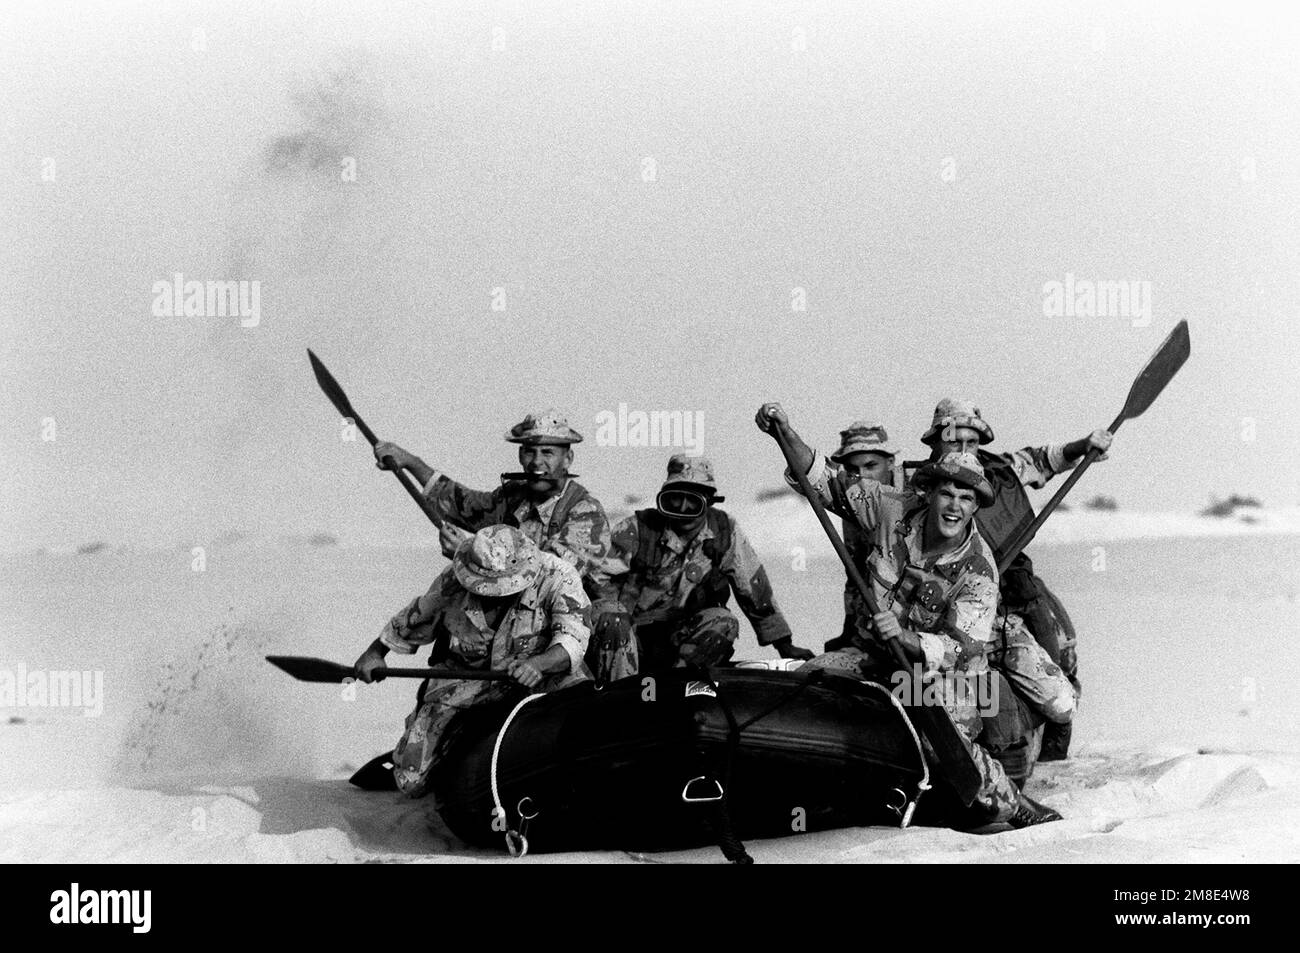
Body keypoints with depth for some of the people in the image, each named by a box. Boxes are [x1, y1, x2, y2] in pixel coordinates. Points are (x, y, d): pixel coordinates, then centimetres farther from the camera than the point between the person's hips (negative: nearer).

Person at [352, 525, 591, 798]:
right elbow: (416, 616, 5)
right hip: (464, 678, 1)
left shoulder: (558, 576, -24)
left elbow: (572, 640, -31)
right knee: (411, 780, -8)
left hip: (542, 673, 0)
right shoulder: (452, 582, -16)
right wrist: (375, 652, 15)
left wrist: (538, 663, -52)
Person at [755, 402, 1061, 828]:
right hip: (874, 650, 4)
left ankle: (1018, 811, -11)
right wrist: (787, 433, -22)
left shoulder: (978, 569, -19)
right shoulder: (895, 510, -11)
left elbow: (960, 649, -24)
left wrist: (905, 638, -43)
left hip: (939, 666, -4)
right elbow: (826, 481, -7)